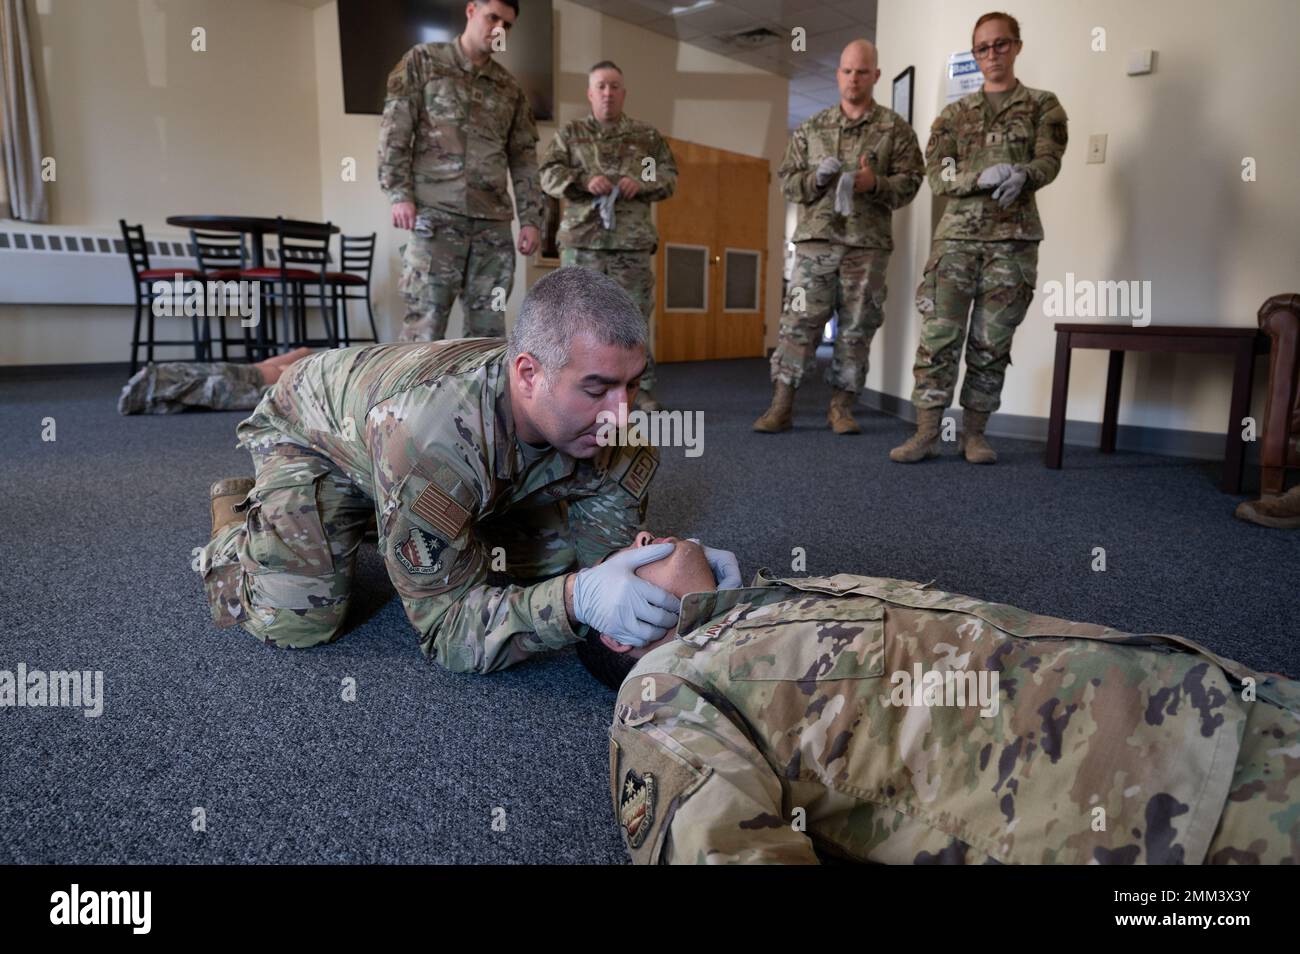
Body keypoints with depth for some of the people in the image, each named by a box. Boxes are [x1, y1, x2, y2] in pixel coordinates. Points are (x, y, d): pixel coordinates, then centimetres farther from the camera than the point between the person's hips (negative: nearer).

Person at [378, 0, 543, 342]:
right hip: (435, 214, -3)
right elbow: (394, 129, 2)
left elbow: (523, 158, 17)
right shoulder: (423, 60, 9)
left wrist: (531, 218, 7)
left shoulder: (510, 87, 19)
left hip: (493, 220, 4)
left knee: (489, 326, 1)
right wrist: (399, 193, -9)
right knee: (425, 324, -8)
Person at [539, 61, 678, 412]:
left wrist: (642, 183, -8)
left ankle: (642, 390, 9)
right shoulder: (570, 134, 13)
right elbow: (549, 175, 4)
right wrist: (584, 182, -14)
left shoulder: (647, 136, 16)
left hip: (632, 240, 0)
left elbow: (669, 176, 13)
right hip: (582, 238, 0)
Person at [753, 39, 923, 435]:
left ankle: (841, 406, 11)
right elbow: (787, 179, 12)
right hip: (815, 239, 1)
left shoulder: (896, 128, 9)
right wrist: (815, 179, -9)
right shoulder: (811, 128, 14)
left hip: (868, 244, 0)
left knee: (856, 328, 2)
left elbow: (910, 181, 3)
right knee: (798, 322, -5)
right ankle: (782, 405, -1)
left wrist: (874, 184, -15)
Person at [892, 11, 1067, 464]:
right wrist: (983, 176, -17)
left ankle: (974, 433, 9)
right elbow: (936, 174, 2)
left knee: (991, 342, 0)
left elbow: (1049, 161, -3)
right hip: (956, 236, 1)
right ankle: (926, 433, -4)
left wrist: (1021, 175, -26)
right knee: (937, 335, -8)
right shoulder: (953, 114, 15)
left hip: (1013, 239, -1)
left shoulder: (1042, 105, 12)